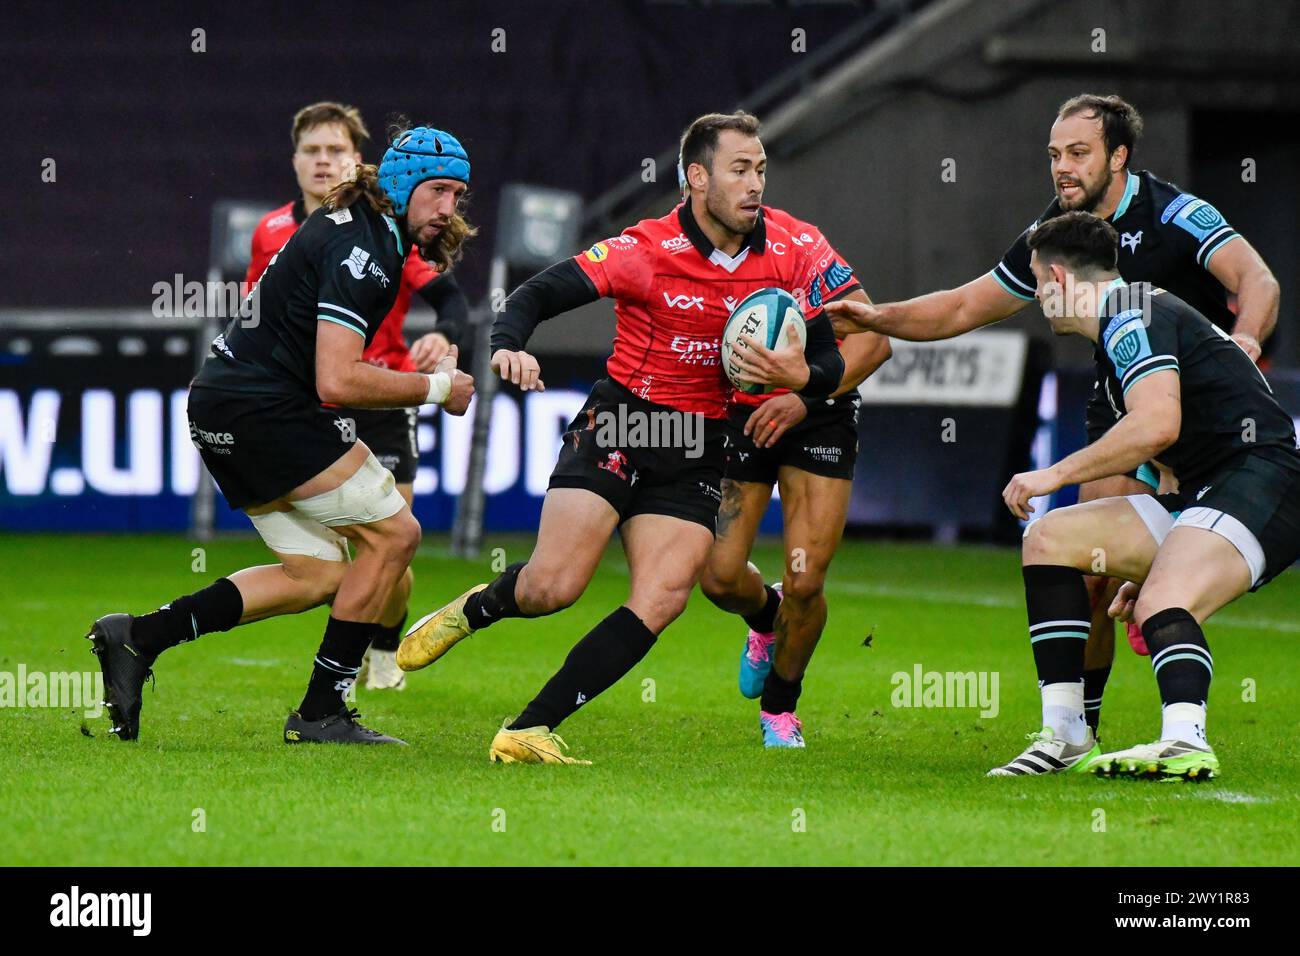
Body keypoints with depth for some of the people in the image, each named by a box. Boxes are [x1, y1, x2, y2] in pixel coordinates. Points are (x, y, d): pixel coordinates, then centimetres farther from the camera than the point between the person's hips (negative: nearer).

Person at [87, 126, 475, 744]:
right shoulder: (359, 250, -18)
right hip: (266, 410, -10)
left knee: (317, 575, 11)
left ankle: (139, 636, 6)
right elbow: (336, 382, -24)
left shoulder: (362, 231, 15)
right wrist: (435, 388, -12)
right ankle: (321, 713, -1)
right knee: (394, 533, -5)